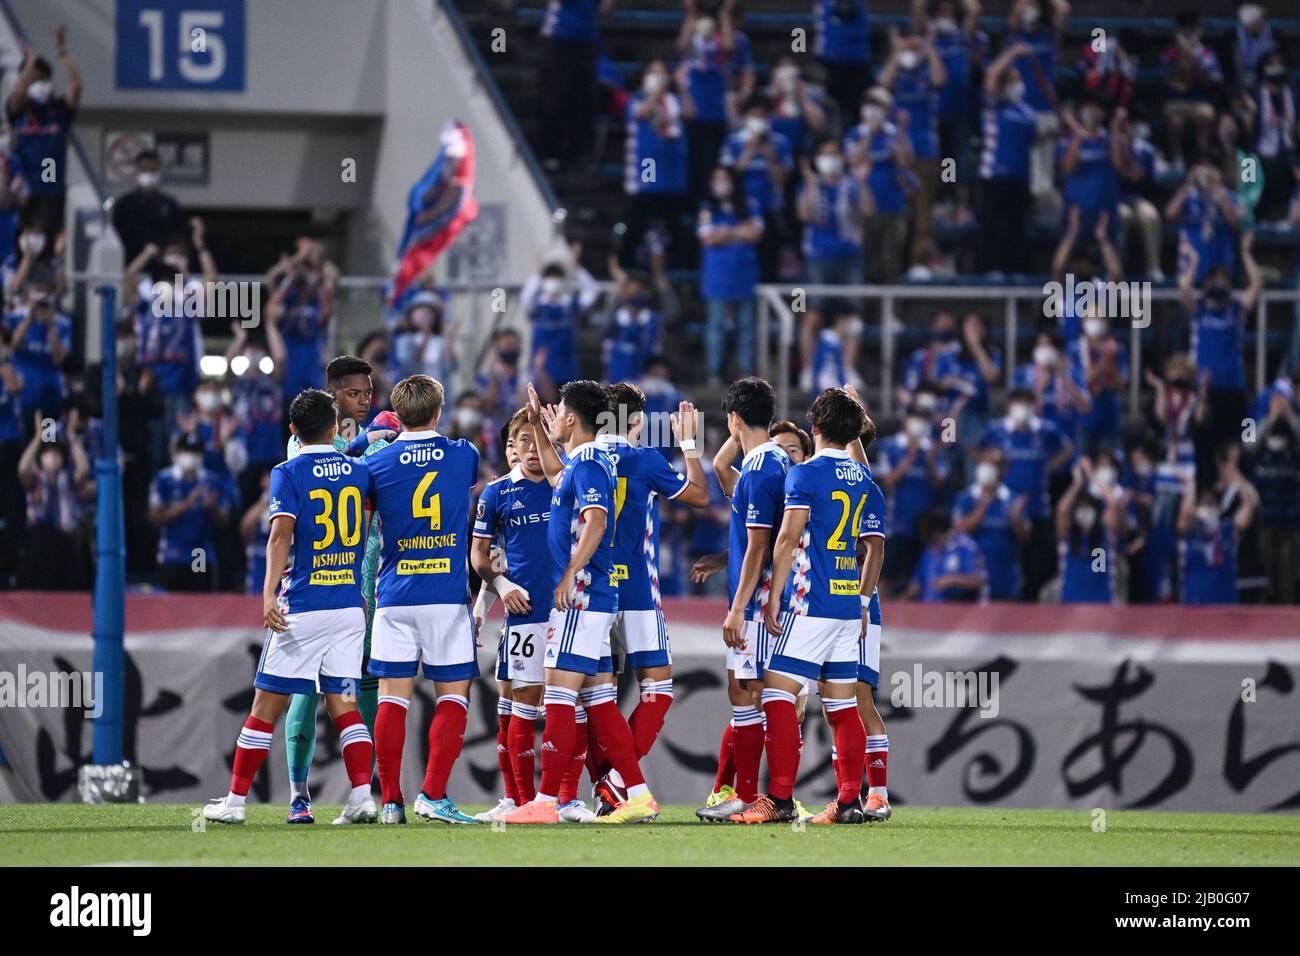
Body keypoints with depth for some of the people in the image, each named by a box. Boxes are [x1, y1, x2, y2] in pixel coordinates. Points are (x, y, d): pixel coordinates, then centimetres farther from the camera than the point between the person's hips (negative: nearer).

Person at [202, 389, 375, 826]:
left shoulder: (288, 473, -5)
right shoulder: (360, 471, 7)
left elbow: (281, 534, -16)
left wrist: (269, 594, -22)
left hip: (303, 606, -4)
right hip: (351, 605, 4)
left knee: (267, 703, 2)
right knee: (343, 703, 8)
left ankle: (235, 800, 7)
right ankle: (362, 795, -6)